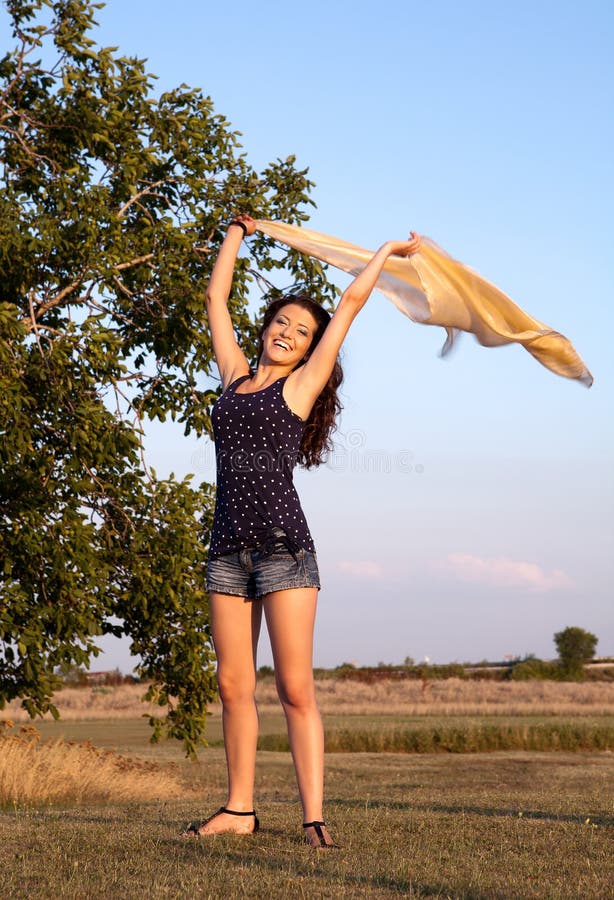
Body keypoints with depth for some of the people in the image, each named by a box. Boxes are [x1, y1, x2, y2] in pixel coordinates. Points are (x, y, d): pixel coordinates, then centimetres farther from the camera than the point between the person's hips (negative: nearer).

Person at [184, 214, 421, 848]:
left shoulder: (302, 386, 7)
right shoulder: (235, 378, 18)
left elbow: (351, 302, 11)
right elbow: (216, 300, 27)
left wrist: (390, 249, 22)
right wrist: (237, 232, 35)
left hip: (283, 545, -5)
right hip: (228, 547, 5)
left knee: (295, 688, -8)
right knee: (233, 686, 4)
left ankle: (314, 817, -10)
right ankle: (240, 808, 10)